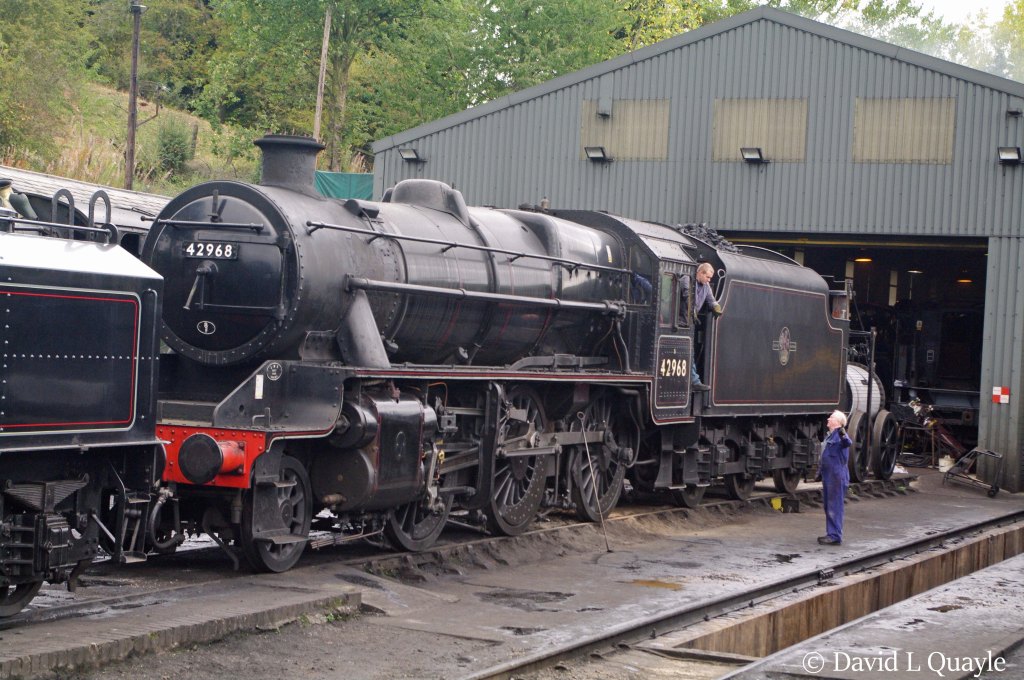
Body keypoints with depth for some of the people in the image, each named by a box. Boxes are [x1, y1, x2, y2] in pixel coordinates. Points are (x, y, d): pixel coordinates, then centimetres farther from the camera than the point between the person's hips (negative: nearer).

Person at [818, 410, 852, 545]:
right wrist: (820, 471, 29)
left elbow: (848, 443, -37)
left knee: (835, 507, -8)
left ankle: (835, 536, -5)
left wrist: (843, 435, -58)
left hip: (836, 477, -10)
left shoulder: (840, 435, -14)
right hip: (828, 477, 10)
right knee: (828, 507, 15)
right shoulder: (830, 436, 18)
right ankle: (831, 534, 23)